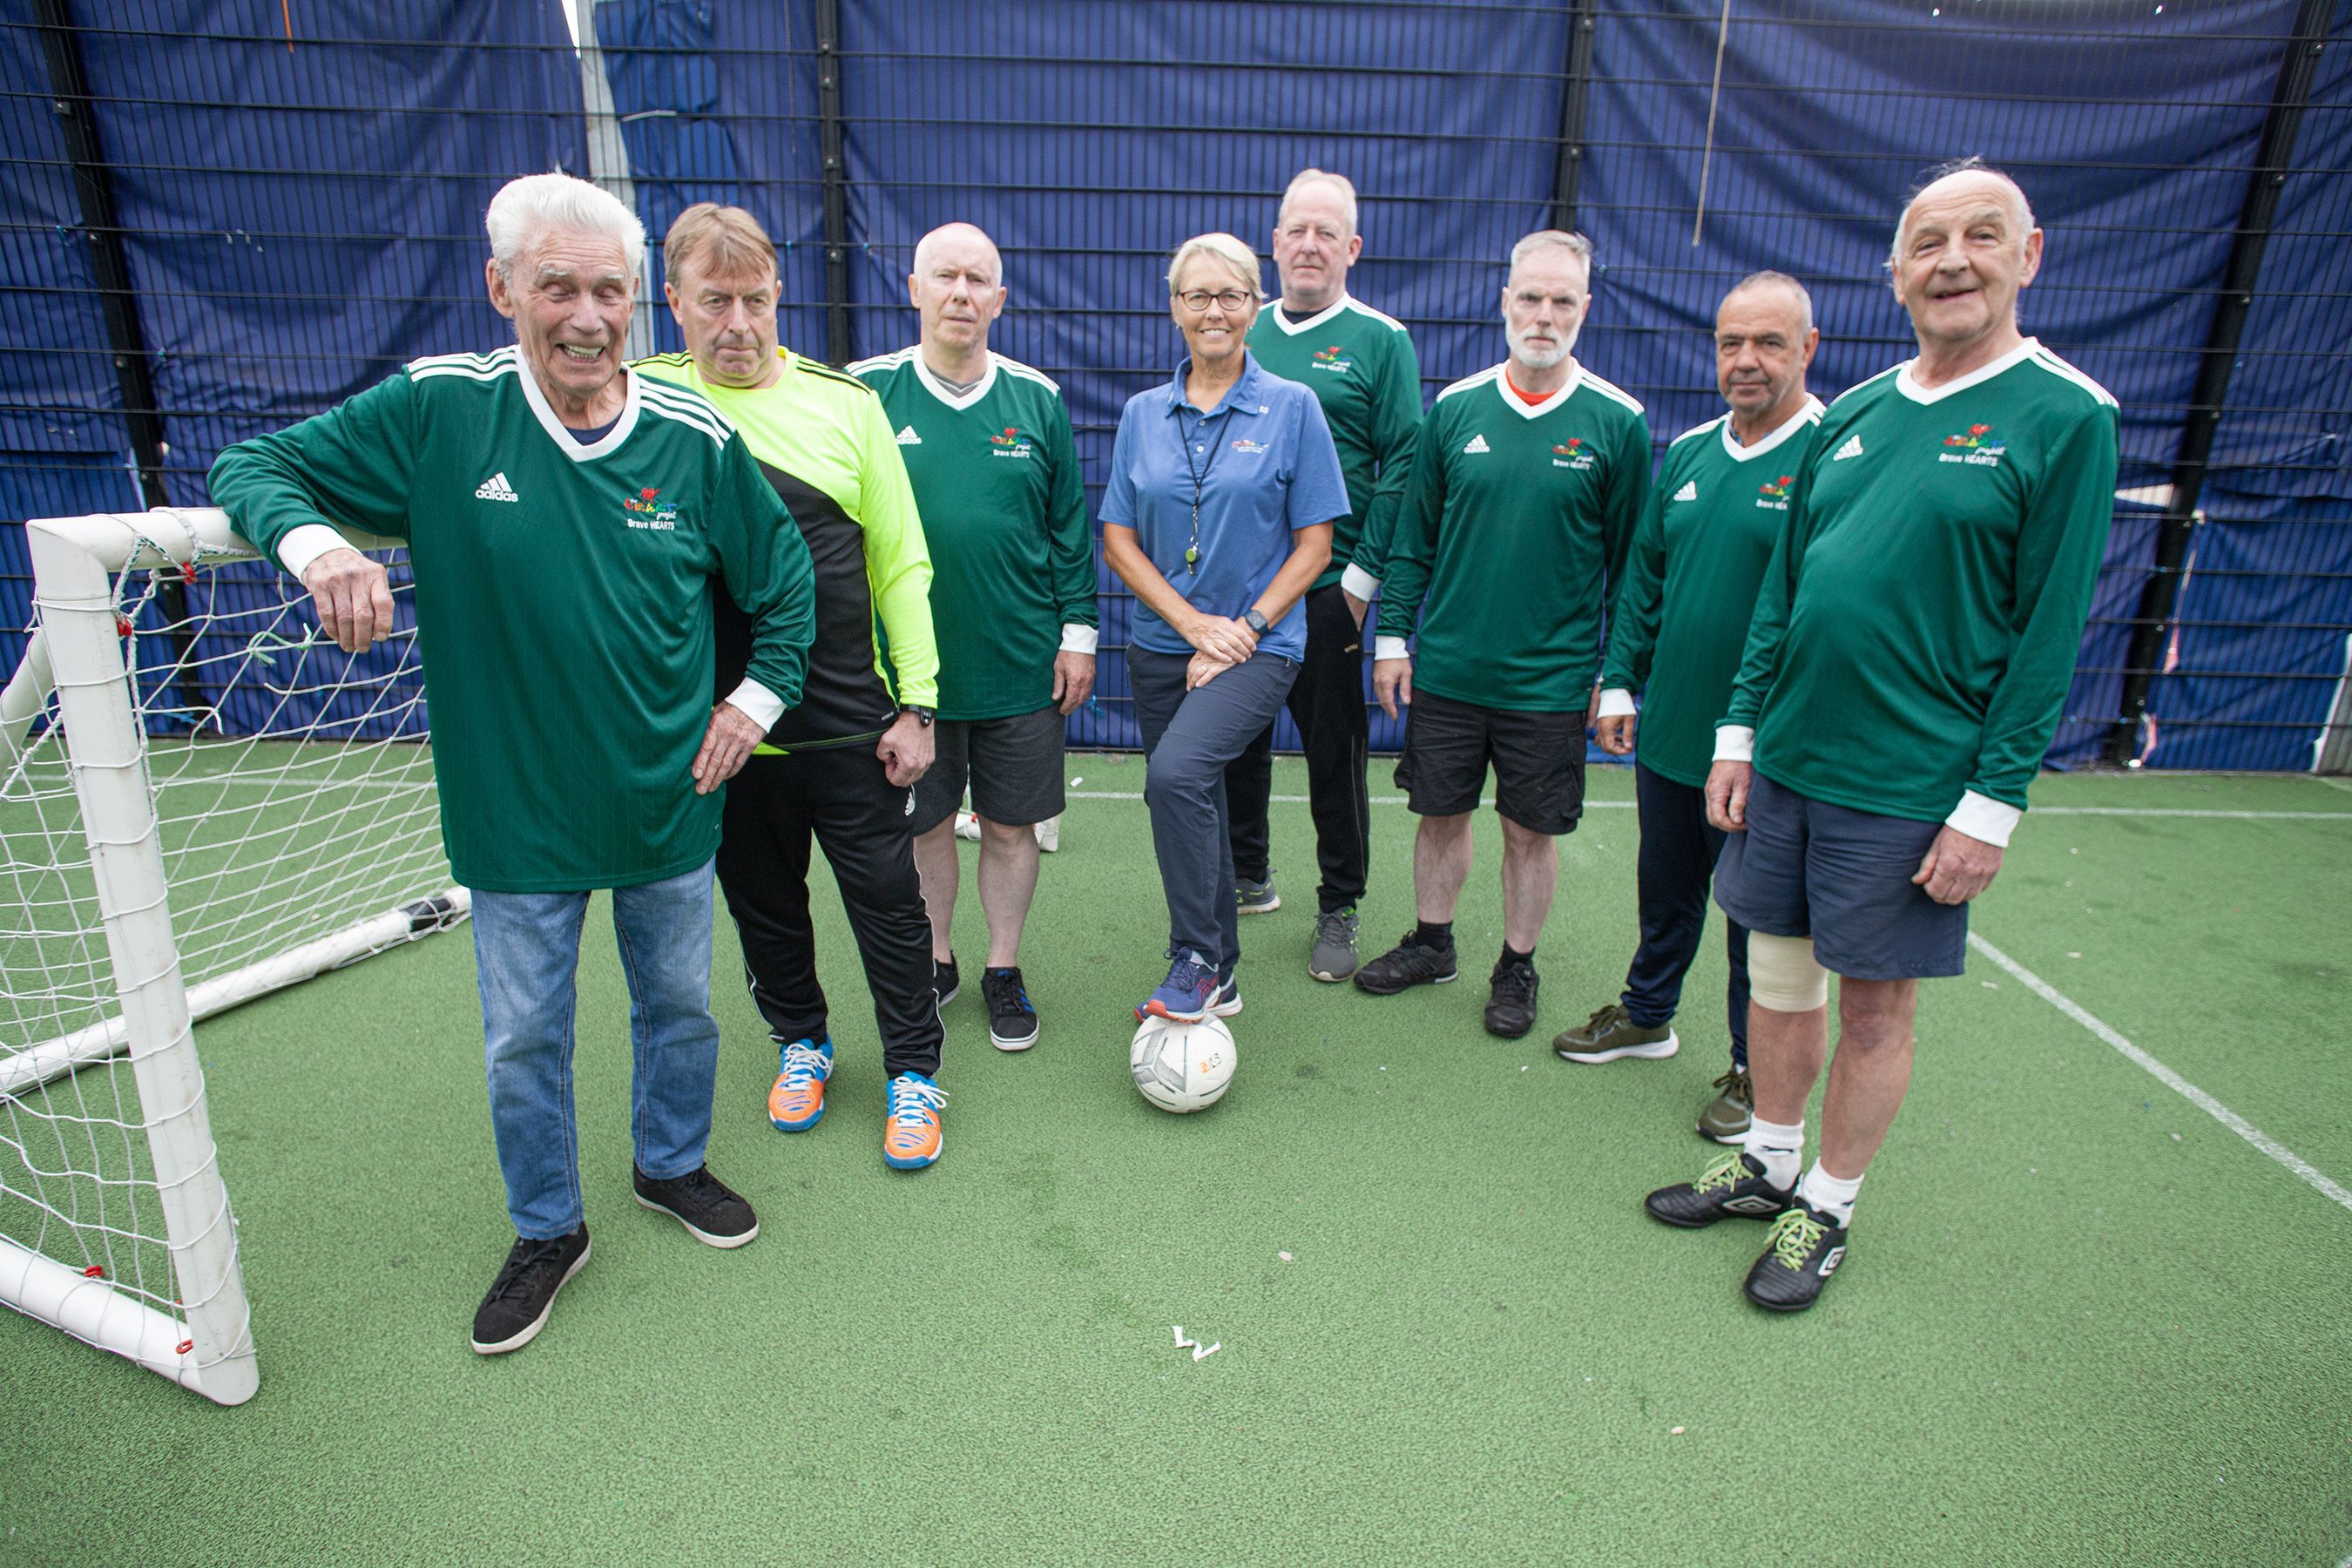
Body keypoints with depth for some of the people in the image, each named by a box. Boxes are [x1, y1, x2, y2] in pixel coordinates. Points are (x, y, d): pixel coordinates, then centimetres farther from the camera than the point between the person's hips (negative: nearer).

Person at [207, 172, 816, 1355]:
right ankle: (547, 1230, 38)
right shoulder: (434, 412, -10)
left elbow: (786, 579, 5)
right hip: (515, 816, -1)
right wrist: (314, 541, -23)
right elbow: (252, 467, -2)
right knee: (522, 1042, 13)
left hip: (669, 805, 1)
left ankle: (672, 1165, 47)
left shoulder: (697, 441, -8)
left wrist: (758, 696, -1)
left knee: (679, 1005, 19)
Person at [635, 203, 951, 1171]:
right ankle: (800, 1039, 41)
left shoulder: (843, 400, -1)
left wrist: (915, 702, -3)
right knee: (762, 904, 17)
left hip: (851, 727, -1)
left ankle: (913, 1071, 26)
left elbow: (900, 562, 0)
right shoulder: (642, 400, -1)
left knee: (887, 900, 6)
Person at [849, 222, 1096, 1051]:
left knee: (1011, 825, 10)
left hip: (1020, 668, 1)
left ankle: (1004, 970, 29)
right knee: (921, 821, 13)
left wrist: (1077, 632, 3)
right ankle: (932, 960, 34)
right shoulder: (864, 392, -2)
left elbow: (1070, 526, 7)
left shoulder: (1037, 399, 3)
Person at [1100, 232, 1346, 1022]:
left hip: (1260, 643, -4)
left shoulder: (1292, 407, -1)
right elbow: (1118, 541, 4)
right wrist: (1195, 624, -8)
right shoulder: (1143, 414, 7)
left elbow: (1314, 546, -3)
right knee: (1195, 807, 11)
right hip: (1163, 644, 4)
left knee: (1177, 773, -27)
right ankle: (1217, 979, 28)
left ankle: (1196, 963, -10)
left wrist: (1244, 629, -12)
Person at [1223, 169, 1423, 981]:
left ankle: (1339, 908, 19)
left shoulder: (1380, 340, -2)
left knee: (1334, 749, 4)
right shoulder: (1242, 331, 10)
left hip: (1327, 588, -4)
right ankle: (1247, 876, 33)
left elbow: (1402, 466, -6)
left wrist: (1362, 577, -11)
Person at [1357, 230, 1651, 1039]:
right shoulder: (1455, 408, 2)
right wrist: (1392, 637, 4)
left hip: (1551, 682, -2)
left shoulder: (1618, 423, -4)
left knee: (1531, 830, 9)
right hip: (1446, 670, 2)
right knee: (1440, 813, 14)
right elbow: (1414, 536, 7)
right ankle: (1431, 943, 35)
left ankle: (1517, 967, 29)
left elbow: (1631, 561, 0)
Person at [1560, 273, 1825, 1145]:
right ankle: (1646, 1016, 42)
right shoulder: (1686, 453, 8)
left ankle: (1755, 1071, 28)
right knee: (1666, 887, 21)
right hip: (1667, 730, 6)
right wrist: (1619, 680, 10)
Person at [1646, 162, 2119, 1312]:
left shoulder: (2067, 417, -7)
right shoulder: (1852, 415, 9)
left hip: (1909, 787, -5)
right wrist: (1740, 731, 8)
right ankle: (1767, 1167, 35)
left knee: (1873, 1005, 8)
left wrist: (1993, 804, -13)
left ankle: (1827, 1209, 28)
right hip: (1784, 763, 5)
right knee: (1779, 972, 15)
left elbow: (2049, 629, -10)